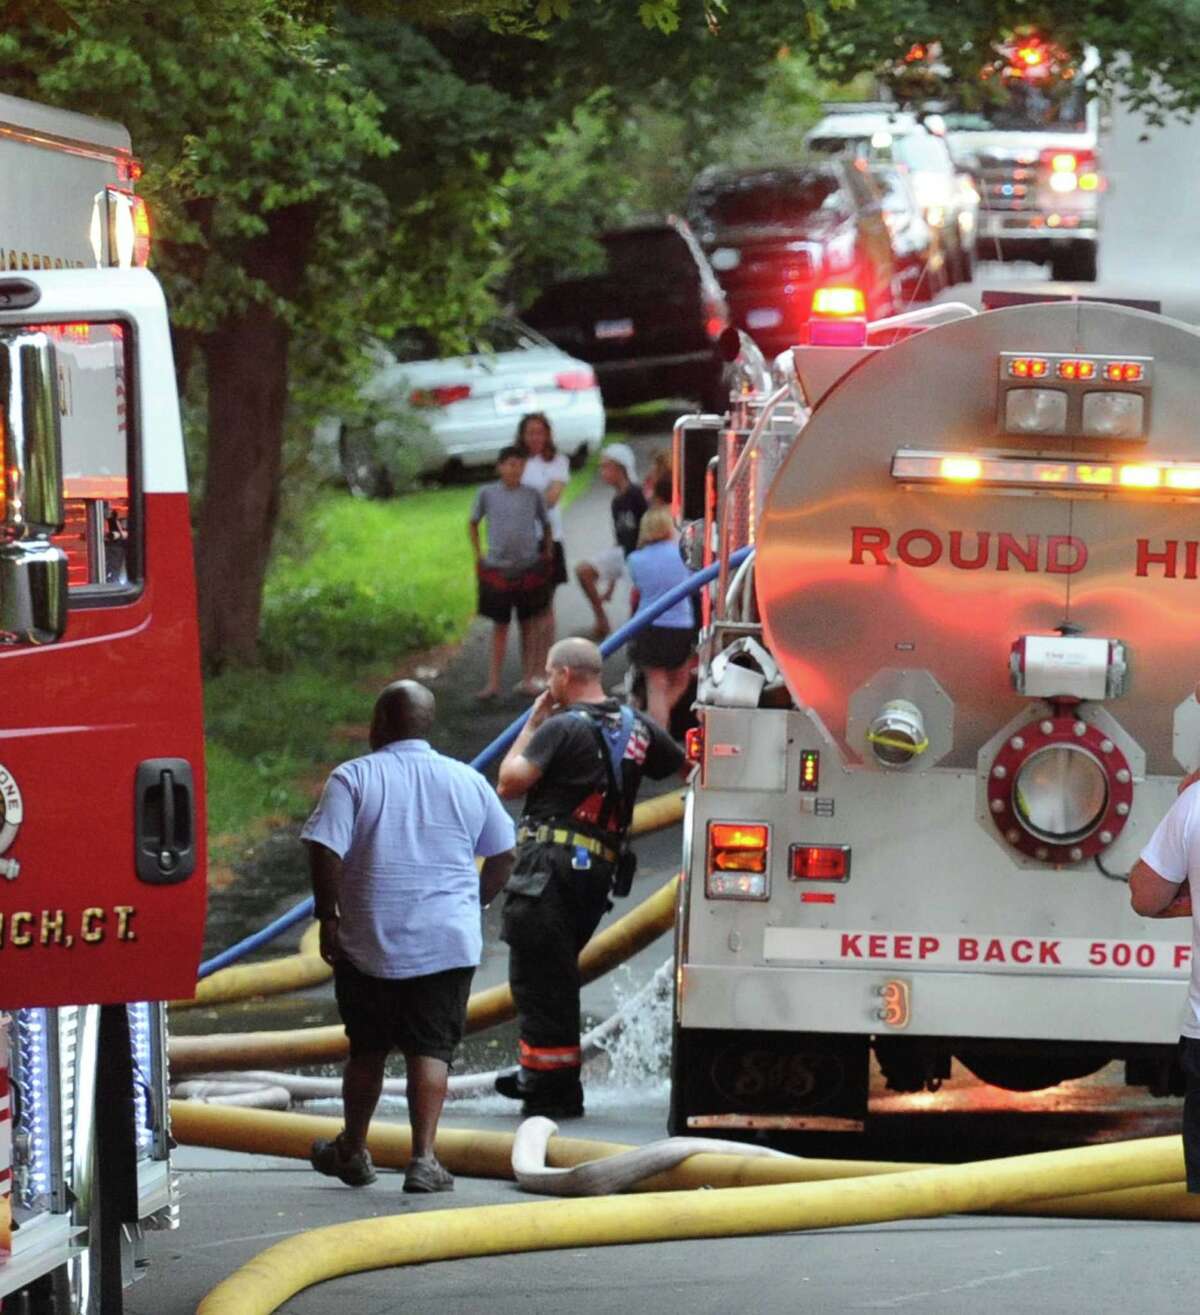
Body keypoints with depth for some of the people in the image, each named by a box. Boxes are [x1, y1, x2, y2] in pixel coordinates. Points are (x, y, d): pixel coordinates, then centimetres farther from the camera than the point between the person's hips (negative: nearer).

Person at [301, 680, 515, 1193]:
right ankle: (424, 1159, -10)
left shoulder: (354, 778, -5)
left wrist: (328, 919, -4)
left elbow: (324, 852, -14)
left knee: (367, 1050, 14)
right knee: (430, 1050, 1)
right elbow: (503, 857, 12)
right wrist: (474, 902, 23)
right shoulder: (468, 782, 5)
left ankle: (352, 1151, 27)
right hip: (448, 942, 1)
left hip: (368, 943, -1)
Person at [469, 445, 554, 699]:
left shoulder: (532, 495, 0)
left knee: (528, 625, 8)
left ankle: (527, 679, 16)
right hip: (497, 568, -1)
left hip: (529, 568, 1)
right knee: (500, 626, 4)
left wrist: (548, 554, 7)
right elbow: (473, 524, 11)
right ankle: (493, 683, 7)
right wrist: (478, 555, 5)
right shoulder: (487, 494, -2)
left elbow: (546, 526, 12)